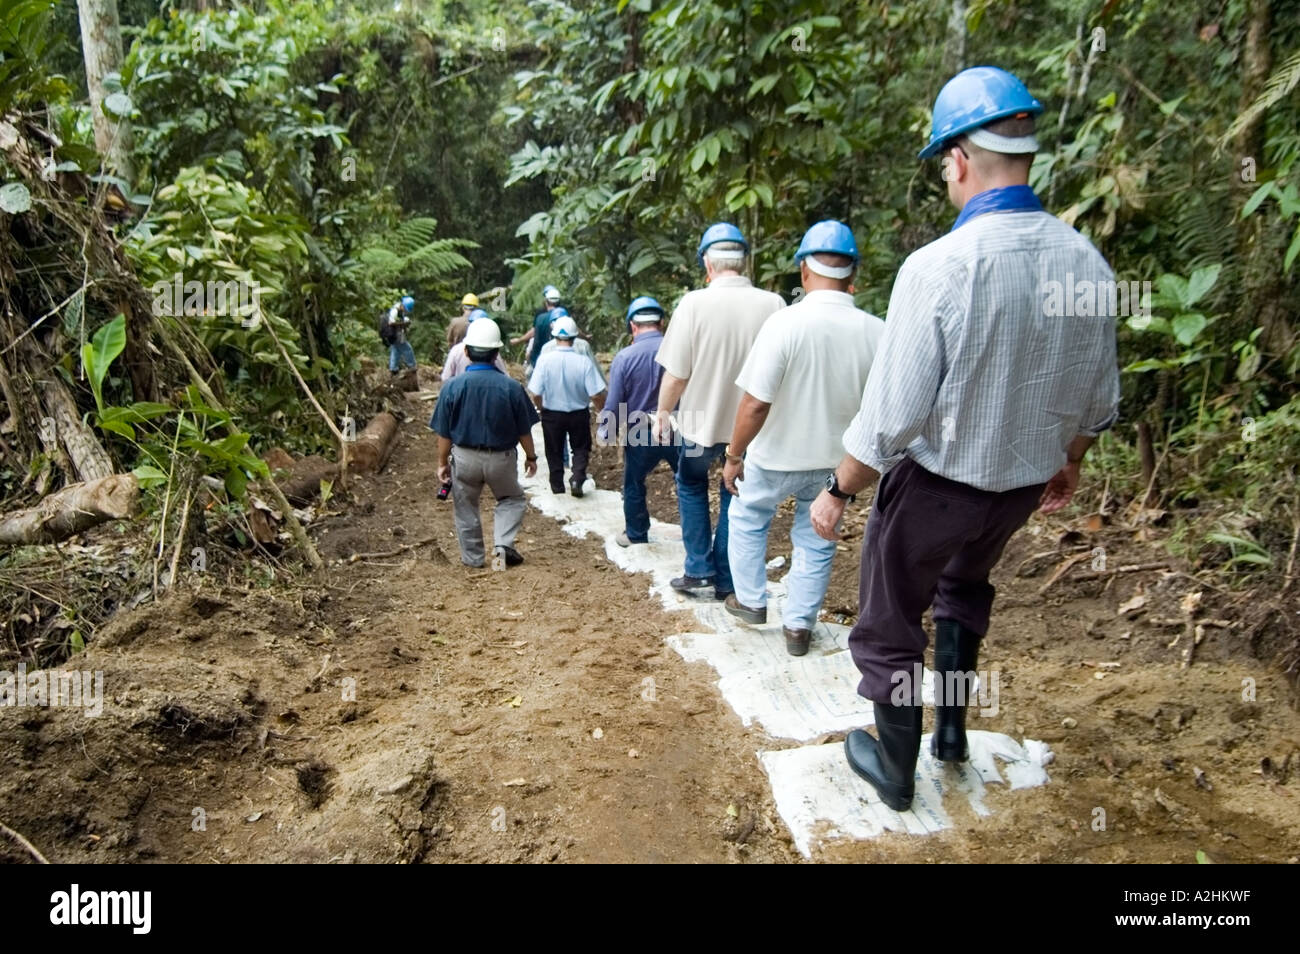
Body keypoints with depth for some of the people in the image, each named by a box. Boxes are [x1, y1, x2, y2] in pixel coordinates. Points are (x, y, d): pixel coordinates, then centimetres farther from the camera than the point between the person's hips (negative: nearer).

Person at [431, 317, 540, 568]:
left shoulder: (453, 386, -11)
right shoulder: (511, 386, -13)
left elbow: (444, 433, -5)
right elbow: (524, 430, -4)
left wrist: (442, 462, 8)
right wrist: (531, 456, 11)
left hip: (465, 457, 1)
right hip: (502, 458, 0)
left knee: (466, 508, 19)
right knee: (512, 499, 23)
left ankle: (473, 558, 28)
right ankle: (503, 544, 6)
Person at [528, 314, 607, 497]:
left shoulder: (544, 360, -17)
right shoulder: (584, 362, -18)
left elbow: (536, 394, -14)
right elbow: (595, 395, -16)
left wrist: (542, 409, 7)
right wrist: (602, 412, 4)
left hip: (552, 414, 0)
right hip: (579, 413, 0)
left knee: (554, 452, 19)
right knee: (581, 448, 21)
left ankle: (557, 488, 27)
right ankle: (577, 478, 1)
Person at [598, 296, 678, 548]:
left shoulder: (624, 357, -13)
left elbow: (614, 403, -9)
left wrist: (606, 433, 7)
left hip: (641, 434, -1)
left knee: (634, 485, 19)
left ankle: (636, 534, 32)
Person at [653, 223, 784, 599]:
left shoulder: (694, 303, -17)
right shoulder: (773, 304, -10)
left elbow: (676, 373, -15)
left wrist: (662, 413, 2)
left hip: (702, 420, -2)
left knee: (691, 485, 23)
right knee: (735, 497, 17)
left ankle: (699, 568, 19)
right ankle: (726, 579, 24)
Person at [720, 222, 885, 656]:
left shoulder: (785, 322, -22)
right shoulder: (877, 332, -11)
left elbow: (755, 403, -22)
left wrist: (734, 456, -9)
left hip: (776, 456, -3)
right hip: (836, 458, 3)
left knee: (747, 520, 23)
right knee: (816, 542, 18)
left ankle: (751, 601, 33)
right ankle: (799, 626, 27)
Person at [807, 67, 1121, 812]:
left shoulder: (939, 266, -25)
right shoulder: (1087, 263, -6)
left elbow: (892, 415, -24)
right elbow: (1099, 400, 5)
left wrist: (838, 492, -9)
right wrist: (1069, 464, 23)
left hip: (935, 485, -6)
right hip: (1023, 485, 6)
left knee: (889, 631, 16)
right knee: (965, 587, 35)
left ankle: (896, 771, 35)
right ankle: (952, 726, 42)